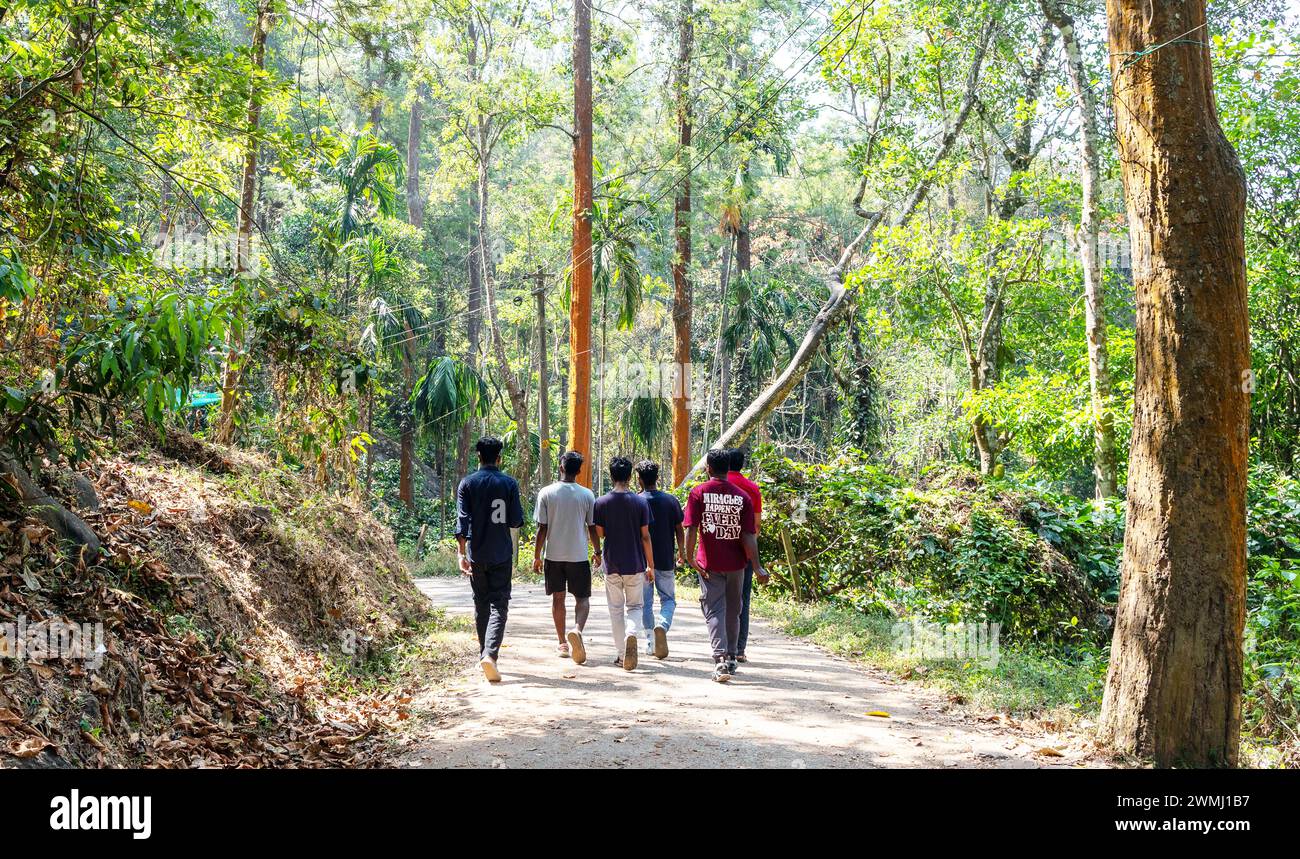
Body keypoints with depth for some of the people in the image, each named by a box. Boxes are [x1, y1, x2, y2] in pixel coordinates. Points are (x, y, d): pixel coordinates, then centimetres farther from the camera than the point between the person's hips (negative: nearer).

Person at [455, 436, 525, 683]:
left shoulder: (467, 483, -1)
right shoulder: (509, 483, -2)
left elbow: (462, 520, -8)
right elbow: (516, 521, 0)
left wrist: (462, 553, -9)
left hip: (476, 554, 1)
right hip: (502, 553, -1)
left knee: (481, 604, 15)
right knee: (499, 605, -2)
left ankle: (484, 655, 22)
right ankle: (490, 654, -21)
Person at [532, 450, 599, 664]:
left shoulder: (546, 493, -4)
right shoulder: (587, 495, -3)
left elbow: (542, 528, -5)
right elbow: (592, 528, 1)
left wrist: (536, 556, 3)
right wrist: (598, 552, 15)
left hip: (553, 554, 1)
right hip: (578, 555, -1)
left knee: (558, 598, 13)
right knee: (582, 598, 7)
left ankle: (563, 643, 18)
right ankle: (577, 629, -21)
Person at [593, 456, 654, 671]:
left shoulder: (601, 502, -4)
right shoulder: (640, 502, -5)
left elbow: (599, 534, 0)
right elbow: (645, 536, -3)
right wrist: (650, 566, 4)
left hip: (612, 564, 0)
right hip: (635, 564, 0)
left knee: (616, 609, 11)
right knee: (634, 606, 11)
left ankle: (623, 654, 12)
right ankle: (632, 633, -19)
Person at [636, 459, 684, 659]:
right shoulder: (671, 500, -1)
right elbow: (679, 530, 3)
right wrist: (682, 553, 17)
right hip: (666, 560, 1)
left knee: (646, 603, 10)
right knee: (668, 599, 11)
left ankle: (651, 642, 10)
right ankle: (662, 626, -16)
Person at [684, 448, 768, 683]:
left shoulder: (699, 493, -5)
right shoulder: (743, 496, -1)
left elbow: (691, 529, -13)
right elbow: (748, 535, -6)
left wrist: (690, 557, -9)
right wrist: (757, 567, -6)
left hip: (710, 564, -2)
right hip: (736, 563, 2)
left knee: (714, 611, -1)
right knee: (733, 611, 16)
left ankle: (721, 659, -17)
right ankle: (731, 658, 27)